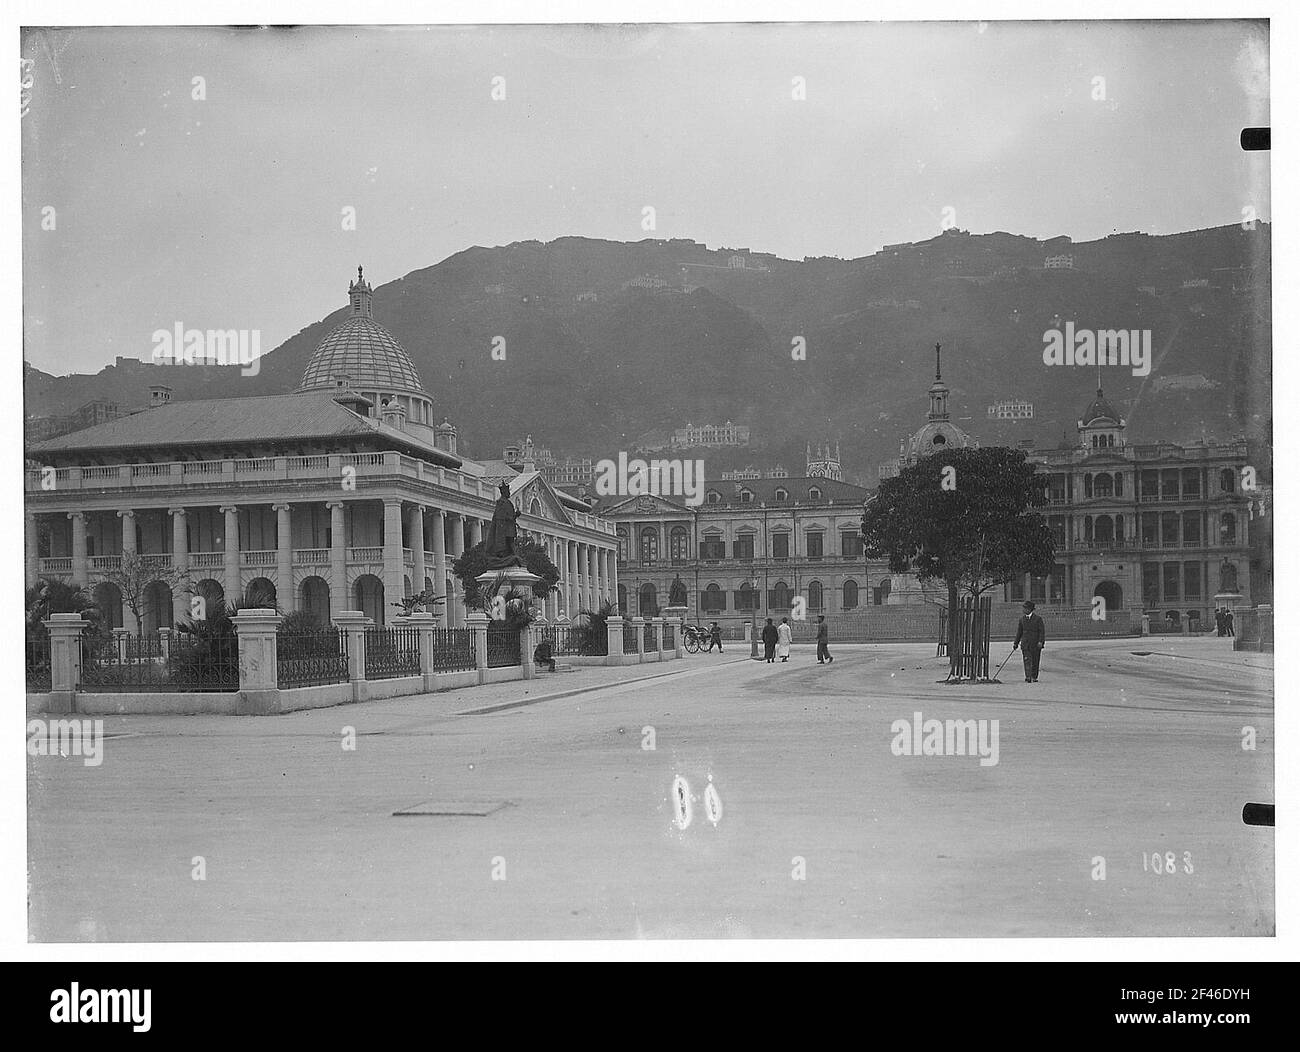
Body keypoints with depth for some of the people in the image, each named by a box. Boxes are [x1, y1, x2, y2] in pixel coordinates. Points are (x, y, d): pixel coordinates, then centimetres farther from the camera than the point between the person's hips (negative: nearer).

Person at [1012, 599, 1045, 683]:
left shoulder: (1038, 619, -2)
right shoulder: (1022, 619, 10)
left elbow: (1042, 631, -6)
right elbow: (1019, 632, 14)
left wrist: (1041, 641, -18)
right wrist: (1016, 643, 11)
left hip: (1035, 644, -2)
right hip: (1025, 643, 2)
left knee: (1035, 662, 5)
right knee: (1027, 660, -10)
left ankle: (1034, 677, 17)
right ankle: (1028, 677, -15)